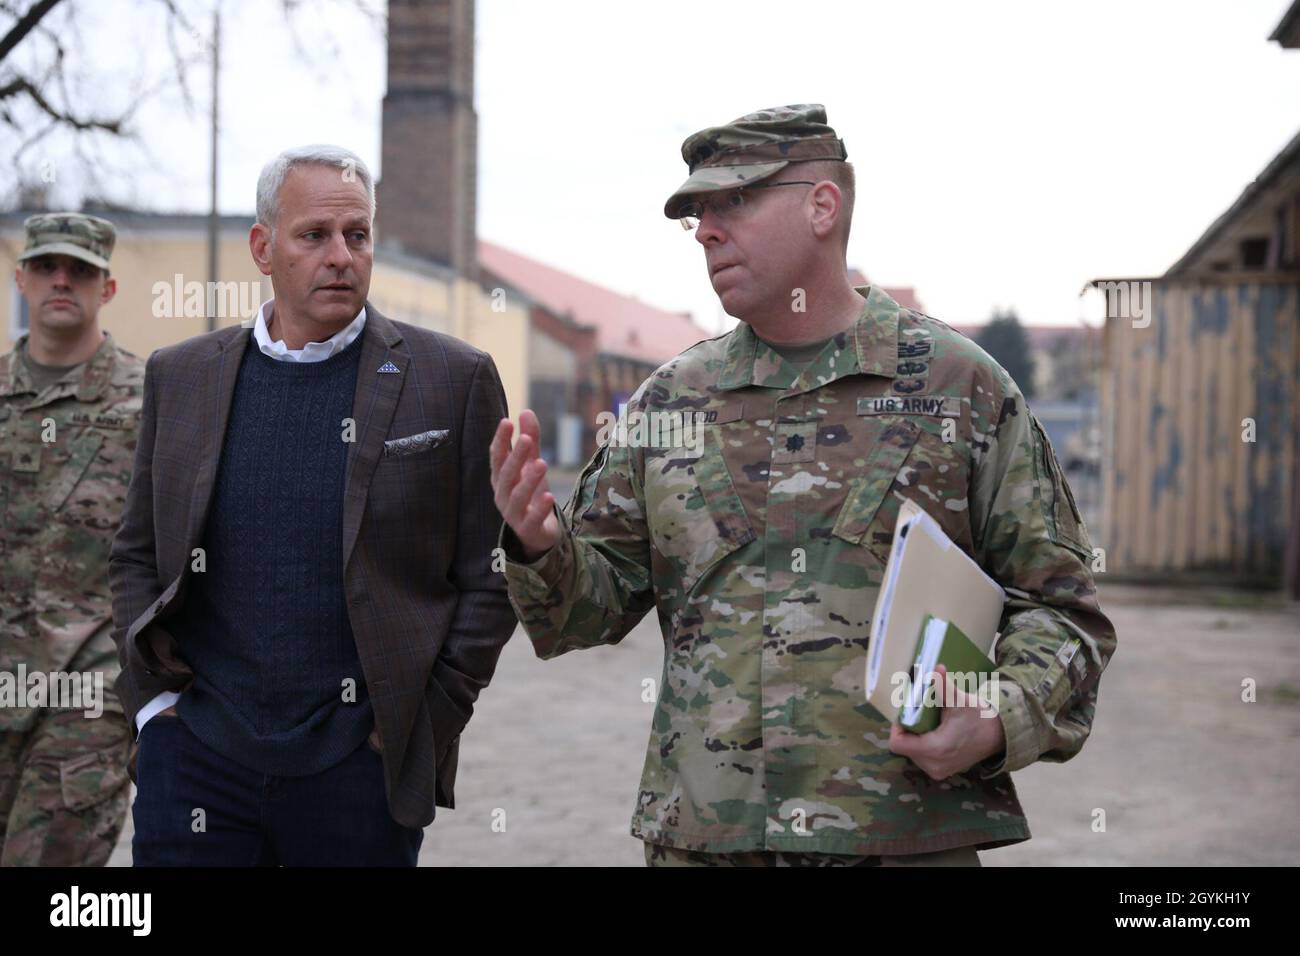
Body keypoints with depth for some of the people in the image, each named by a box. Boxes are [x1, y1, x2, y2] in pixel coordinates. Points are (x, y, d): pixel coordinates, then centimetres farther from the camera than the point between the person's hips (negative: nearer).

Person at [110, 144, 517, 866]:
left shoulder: (454, 380, 0)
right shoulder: (180, 376, 8)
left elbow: (489, 577, 0)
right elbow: (137, 553, 15)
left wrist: (425, 724, -4)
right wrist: (153, 697, 4)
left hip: (359, 766, -2)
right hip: (195, 749, 2)